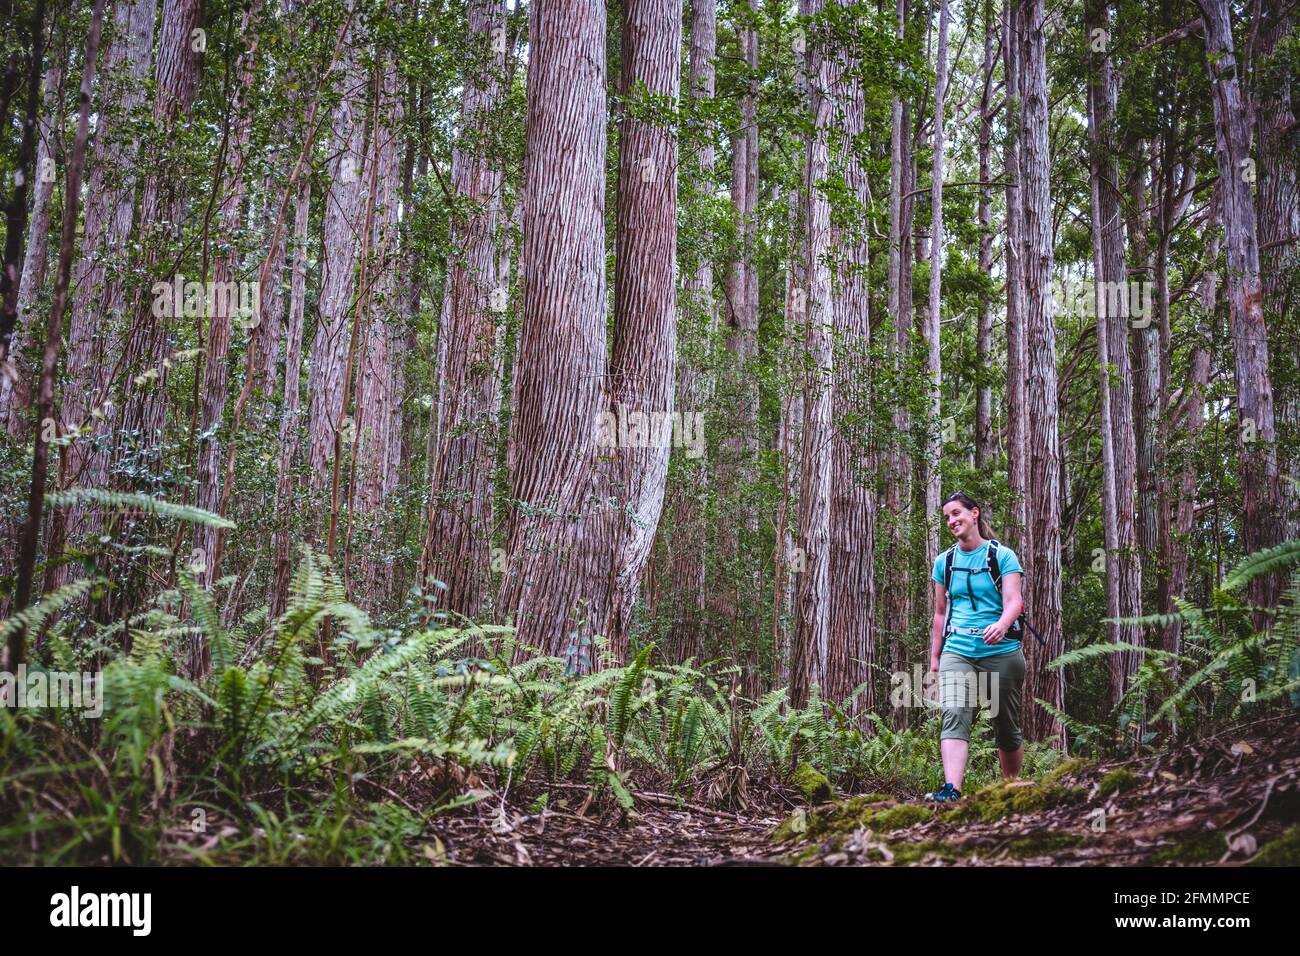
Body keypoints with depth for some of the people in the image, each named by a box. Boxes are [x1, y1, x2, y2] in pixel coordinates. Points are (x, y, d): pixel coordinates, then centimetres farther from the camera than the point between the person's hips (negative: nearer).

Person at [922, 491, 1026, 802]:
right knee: (954, 715, -20)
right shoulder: (945, 561, 12)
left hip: (1001, 652, -2)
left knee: (1007, 726, 8)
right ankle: (952, 790, -30)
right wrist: (934, 658, 16)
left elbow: (1014, 600, -12)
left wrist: (1002, 625, -33)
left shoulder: (1003, 556, 1)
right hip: (957, 651, 2)